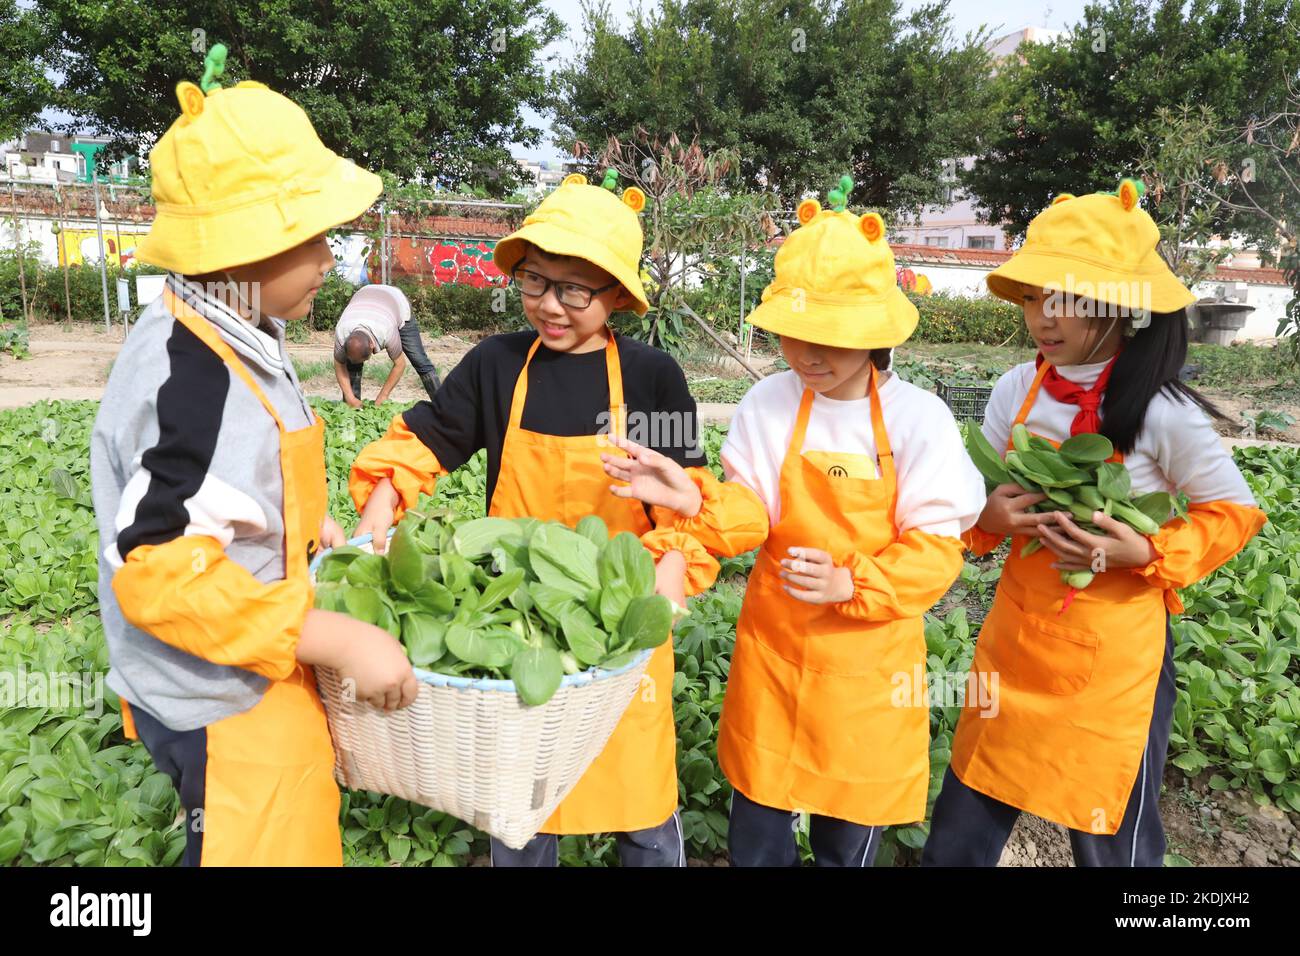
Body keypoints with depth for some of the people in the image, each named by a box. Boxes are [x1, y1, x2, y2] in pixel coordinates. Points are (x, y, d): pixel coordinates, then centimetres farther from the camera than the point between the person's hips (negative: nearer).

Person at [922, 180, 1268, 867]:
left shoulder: (1161, 412, -14)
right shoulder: (1016, 392, -3)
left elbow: (1234, 512, -3)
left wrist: (1149, 554, -18)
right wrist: (988, 517, -13)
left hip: (1114, 653, -3)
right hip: (1015, 636, 4)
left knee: (1112, 840, 16)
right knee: (959, 834, 15)